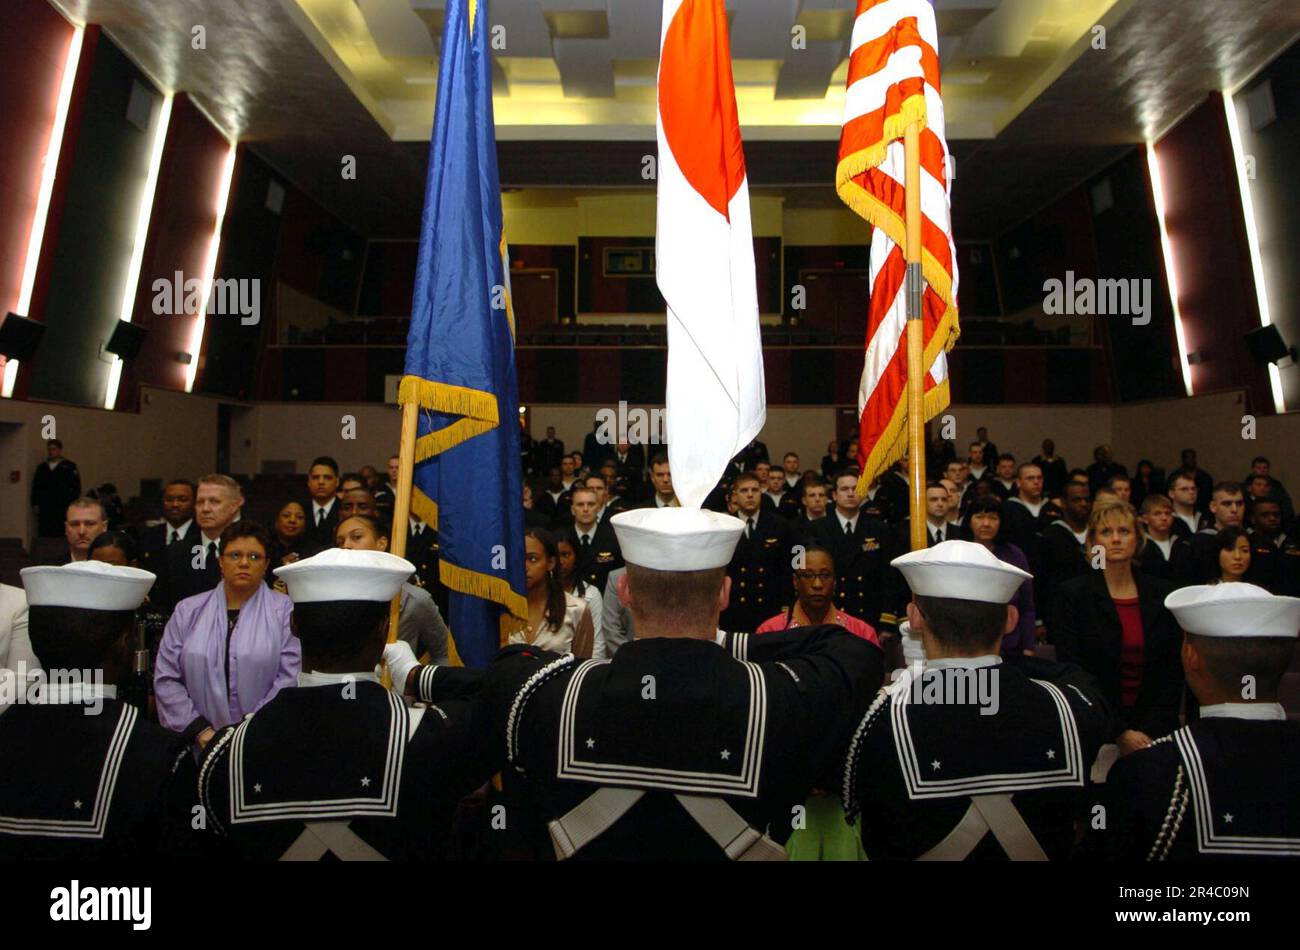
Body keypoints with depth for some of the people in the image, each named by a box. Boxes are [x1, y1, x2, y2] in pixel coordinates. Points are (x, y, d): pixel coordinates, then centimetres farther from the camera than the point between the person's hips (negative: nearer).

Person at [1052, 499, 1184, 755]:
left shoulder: (1162, 594, 3)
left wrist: (1151, 732, -7)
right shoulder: (1072, 595, -7)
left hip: (1153, 730, 3)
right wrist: (1119, 733, -14)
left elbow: (1173, 671, 2)